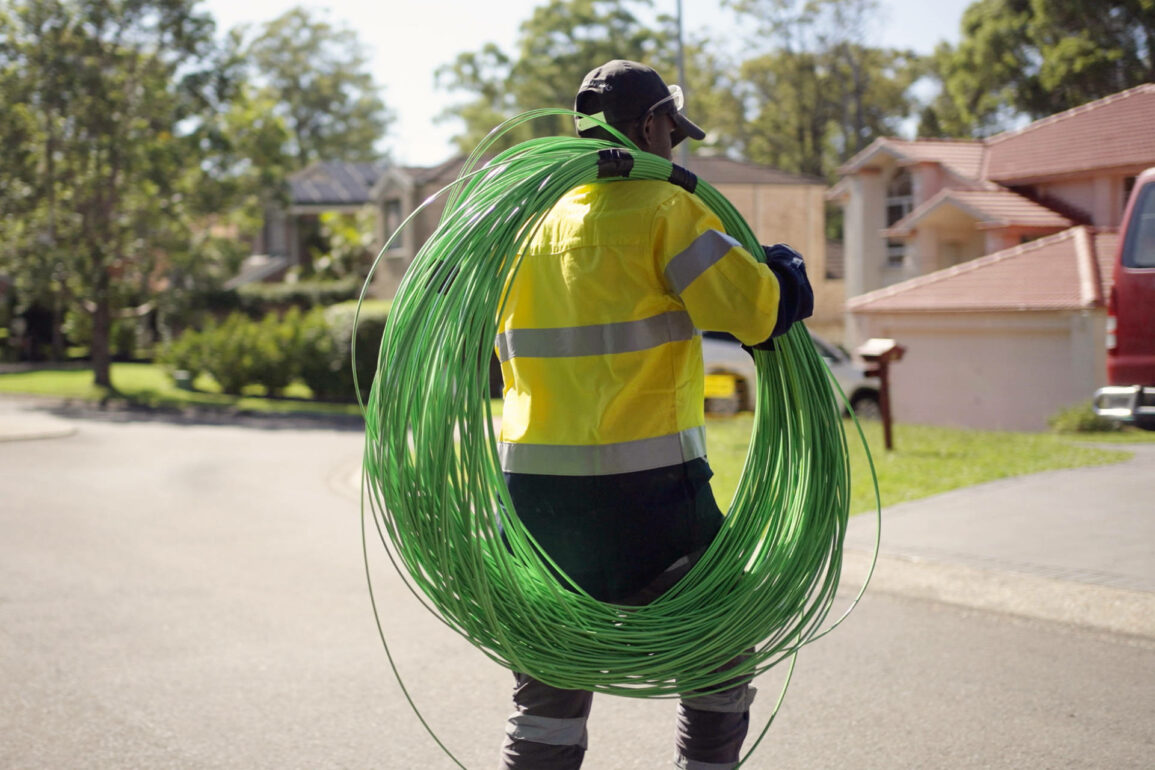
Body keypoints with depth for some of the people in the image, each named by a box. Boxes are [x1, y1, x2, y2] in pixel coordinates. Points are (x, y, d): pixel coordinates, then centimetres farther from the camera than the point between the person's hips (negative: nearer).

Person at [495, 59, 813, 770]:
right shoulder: (663, 209, -7)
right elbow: (757, 309, -11)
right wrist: (785, 271, 10)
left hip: (533, 491, 6)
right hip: (645, 494, -5)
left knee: (548, 696, 14)